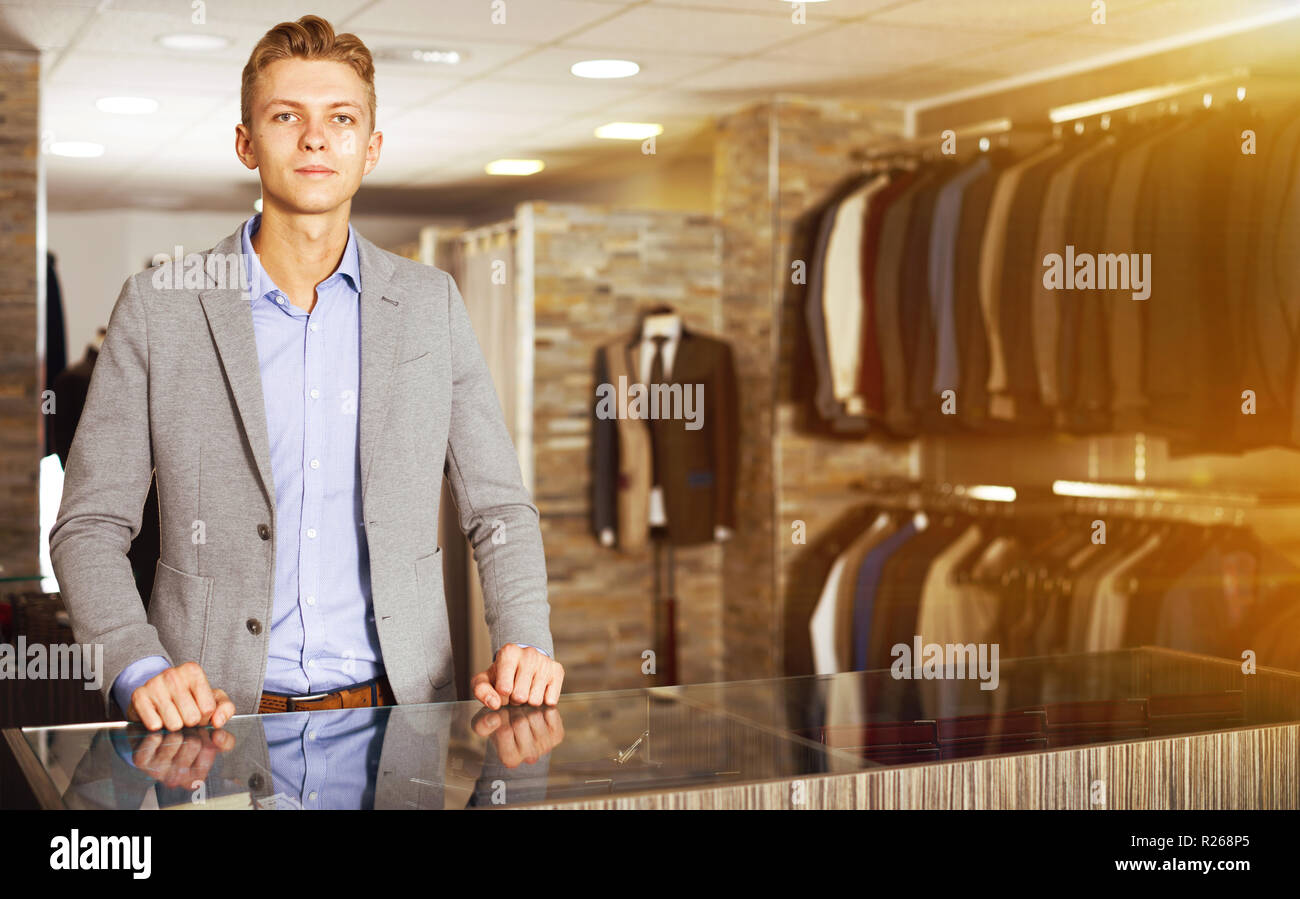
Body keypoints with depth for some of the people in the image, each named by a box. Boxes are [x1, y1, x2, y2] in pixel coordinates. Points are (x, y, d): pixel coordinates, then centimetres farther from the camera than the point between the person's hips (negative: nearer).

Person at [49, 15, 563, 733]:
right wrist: (140, 671, -13)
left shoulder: (431, 304, 7)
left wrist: (525, 646, -6)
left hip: (396, 709, 1)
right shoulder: (158, 307, 1)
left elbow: (498, 511, 10)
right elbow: (89, 526, 3)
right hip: (214, 722, 0)